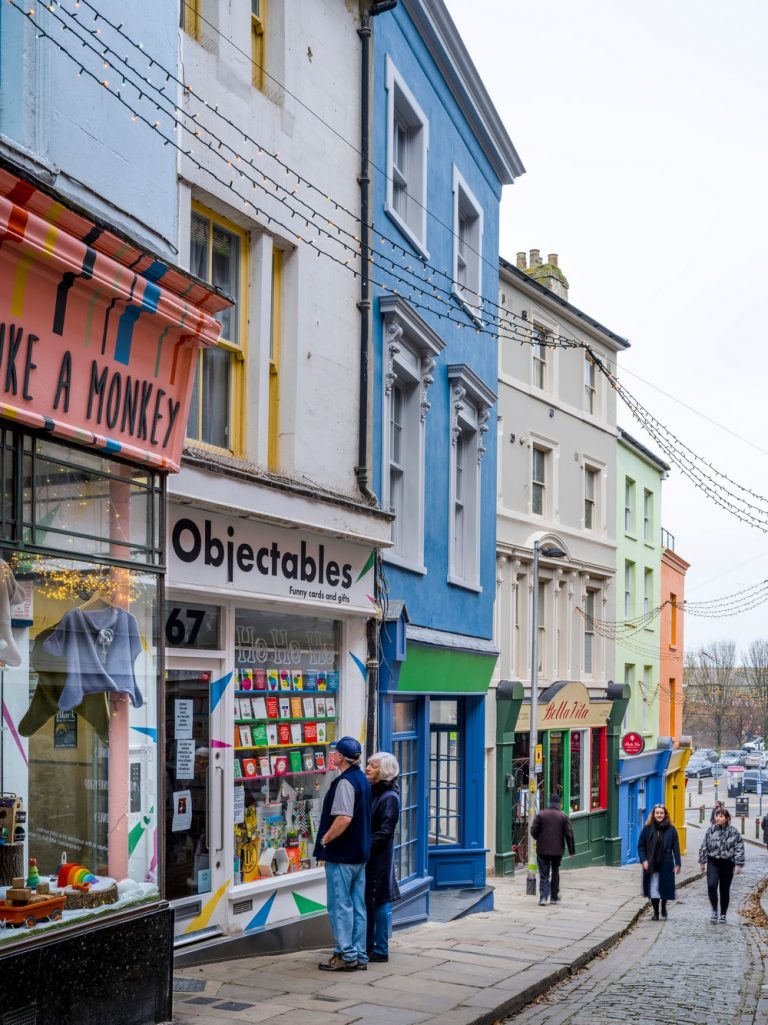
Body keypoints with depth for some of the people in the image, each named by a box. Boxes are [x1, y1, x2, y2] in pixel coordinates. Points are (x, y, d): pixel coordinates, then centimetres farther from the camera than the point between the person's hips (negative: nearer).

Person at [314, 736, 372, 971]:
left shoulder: (345, 782, -18)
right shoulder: (362, 779, 12)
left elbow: (344, 818, -29)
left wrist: (325, 839, -16)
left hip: (342, 854, -9)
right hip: (360, 852, 9)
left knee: (340, 905, -1)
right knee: (357, 905, 11)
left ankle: (346, 954, 1)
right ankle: (359, 955, 16)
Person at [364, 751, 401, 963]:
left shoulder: (389, 797, -12)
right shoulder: (370, 791, 12)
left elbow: (384, 831, -17)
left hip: (379, 857, -8)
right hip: (366, 855, 8)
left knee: (380, 900, -1)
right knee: (366, 900, 13)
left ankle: (381, 950, 7)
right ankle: (368, 946, 23)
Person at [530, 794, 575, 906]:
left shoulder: (541, 814, -2)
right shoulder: (564, 816, -2)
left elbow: (533, 831, -4)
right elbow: (569, 834, -4)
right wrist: (572, 850, 3)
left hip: (542, 850, 0)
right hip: (557, 850, 1)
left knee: (544, 875, 2)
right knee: (555, 873, 16)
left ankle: (543, 896, -13)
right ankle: (554, 897, 19)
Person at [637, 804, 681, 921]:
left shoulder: (671, 830, -2)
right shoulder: (647, 829, -1)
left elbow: (676, 848, -1)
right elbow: (640, 846, 2)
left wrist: (677, 863, -6)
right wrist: (643, 860, -8)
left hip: (666, 865, 0)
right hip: (651, 865, 0)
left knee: (665, 888, 8)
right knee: (653, 889, 2)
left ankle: (663, 907, 34)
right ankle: (655, 912, 15)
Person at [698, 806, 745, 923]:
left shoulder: (734, 832, -5)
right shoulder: (710, 830, 1)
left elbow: (739, 849, -5)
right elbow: (704, 846, 6)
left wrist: (738, 864, -11)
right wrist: (702, 861, 5)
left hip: (727, 864, -1)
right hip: (713, 863, 1)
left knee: (725, 890, 7)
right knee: (711, 885, -18)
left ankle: (723, 914, 22)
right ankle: (714, 910, -2)